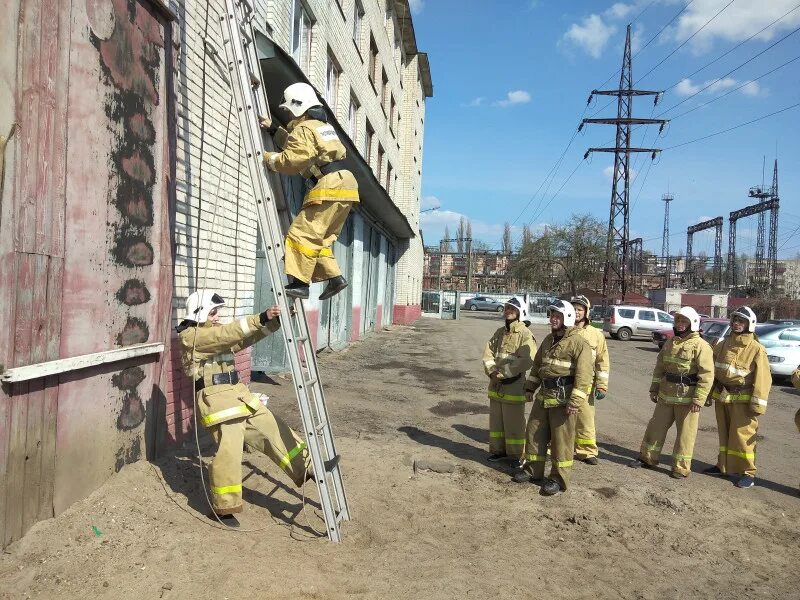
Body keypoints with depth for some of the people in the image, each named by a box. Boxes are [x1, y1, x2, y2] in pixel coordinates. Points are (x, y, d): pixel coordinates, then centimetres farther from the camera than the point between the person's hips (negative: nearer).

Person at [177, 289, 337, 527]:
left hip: (237, 393, 9)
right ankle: (222, 508, 9)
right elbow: (229, 332, -20)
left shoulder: (217, 335, 22)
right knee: (229, 453, -7)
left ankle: (307, 467, 11)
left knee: (271, 428, 6)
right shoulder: (190, 335, -6)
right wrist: (261, 318, -25)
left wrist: (275, 321, 0)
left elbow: (246, 337, 13)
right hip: (215, 398, -9)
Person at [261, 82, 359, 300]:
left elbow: (291, 161, -16)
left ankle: (299, 283, -13)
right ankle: (334, 277, 8)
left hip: (330, 187, -10)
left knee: (303, 233, -10)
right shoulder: (321, 125, 26)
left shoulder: (303, 129, -5)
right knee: (320, 237, 13)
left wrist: (267, 157, -1)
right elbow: (295, 143, 38)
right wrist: (273, 129, 36)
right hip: (342, 184, 10)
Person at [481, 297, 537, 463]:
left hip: (514, 385, -7)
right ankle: (498, 450, 32)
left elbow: (527, 360, -21)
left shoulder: (525, 334, -11)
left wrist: (503, 373, -20)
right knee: (496, 420, 17)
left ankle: (516, 455, 15)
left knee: (514, 423, 2)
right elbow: (488, 353, 8)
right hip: (496, 385, 7)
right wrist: (492, 371, -10)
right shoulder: (500, 332, 12)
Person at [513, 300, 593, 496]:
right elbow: (537, 365, 22)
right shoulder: (548, 340, 12)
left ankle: (558, 478, 14)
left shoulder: (578, 343, -13)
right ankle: (532, 469, 29)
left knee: (561, 440, 2)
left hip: (563, 400, -8)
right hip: (543, 396, 8)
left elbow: (583, 375, -19)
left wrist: (575, 401, -23)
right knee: (534, 433, 14)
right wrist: (530, 387, 17)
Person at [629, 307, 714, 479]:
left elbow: (706, 374, -16)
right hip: (666, 394, 7)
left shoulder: (700, 345, -12)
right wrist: (654, 388, 14)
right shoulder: (670, 343, 10)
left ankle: (680, 468, 16)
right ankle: (647, 458, 25)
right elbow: (660, 367, 17)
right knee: (656, 426, 13)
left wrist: (698, 399, -19)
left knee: (685, 432, 4)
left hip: (687, 398, -6)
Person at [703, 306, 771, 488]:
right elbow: (713, 370, 15)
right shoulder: (723, 345, 8)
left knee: (742, 436, -3)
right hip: (721, 397, 6)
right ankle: (723, 465, 29)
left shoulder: (756, 349, -10)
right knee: (724, 434, 16)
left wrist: (757, 405, -16)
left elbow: (762, 379, -12)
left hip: (742, 400, -6)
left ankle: (748, 473, 8)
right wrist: (709, 394, 14)